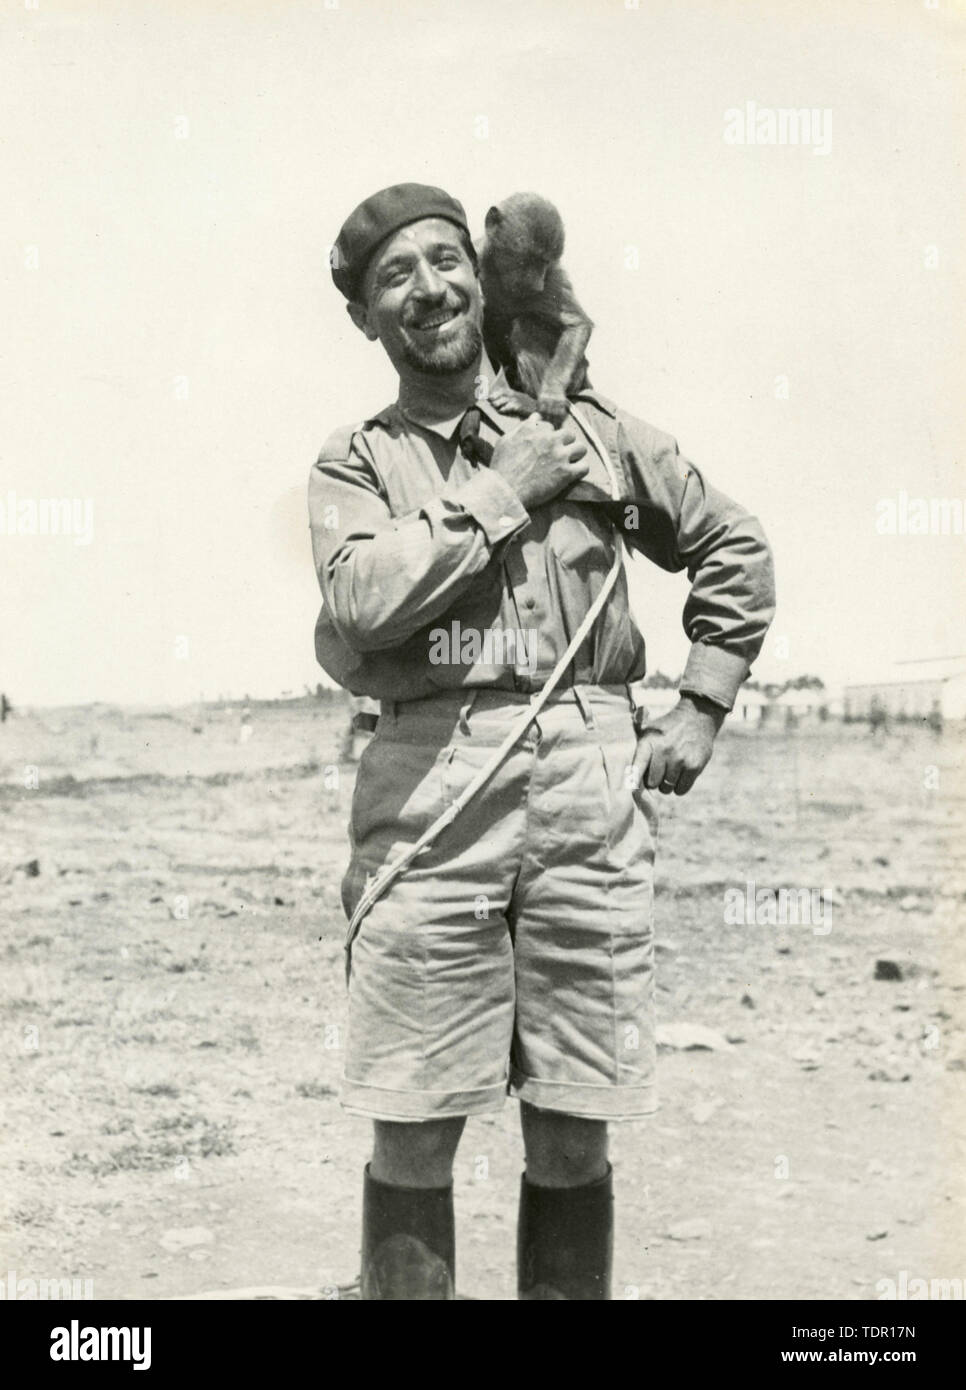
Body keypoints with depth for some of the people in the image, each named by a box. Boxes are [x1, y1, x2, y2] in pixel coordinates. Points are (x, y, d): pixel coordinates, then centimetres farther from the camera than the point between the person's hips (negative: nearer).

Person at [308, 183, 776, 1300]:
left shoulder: (589, 429, 13)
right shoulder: (356, 462, 9)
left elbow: (735, 551, 22)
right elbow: (362, 602, -10)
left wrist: (701, 706, 14)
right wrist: (499, 497, -5)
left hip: (590, 784, 1)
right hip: (429, 782, -1)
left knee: (573, 1140, 7)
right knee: (414, 1134, 2)